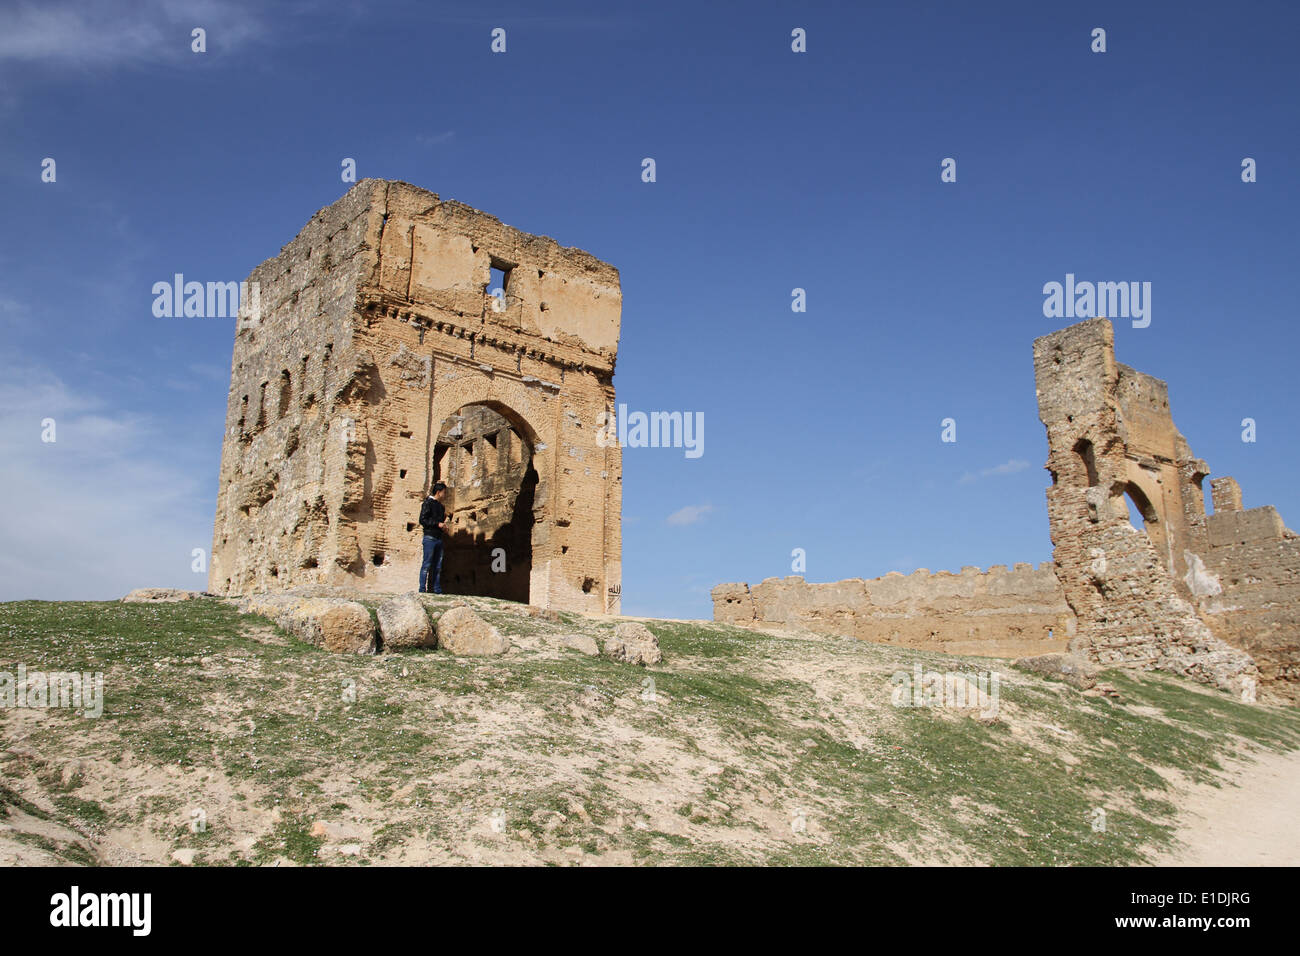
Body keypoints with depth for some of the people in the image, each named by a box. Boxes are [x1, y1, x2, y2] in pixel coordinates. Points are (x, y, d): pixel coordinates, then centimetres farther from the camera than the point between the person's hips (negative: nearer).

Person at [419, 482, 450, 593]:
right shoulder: (428, 503, -3)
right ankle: (423, 589, -5)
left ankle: (437, 590, 9)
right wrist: (438, 524, -15)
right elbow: (422, 520, -11)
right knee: (427, 565, -7)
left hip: (439, 538, 8)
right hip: (430, 537, -8)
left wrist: (443, 525, 6)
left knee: (438, 566, 7)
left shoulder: (441, 506, 19)